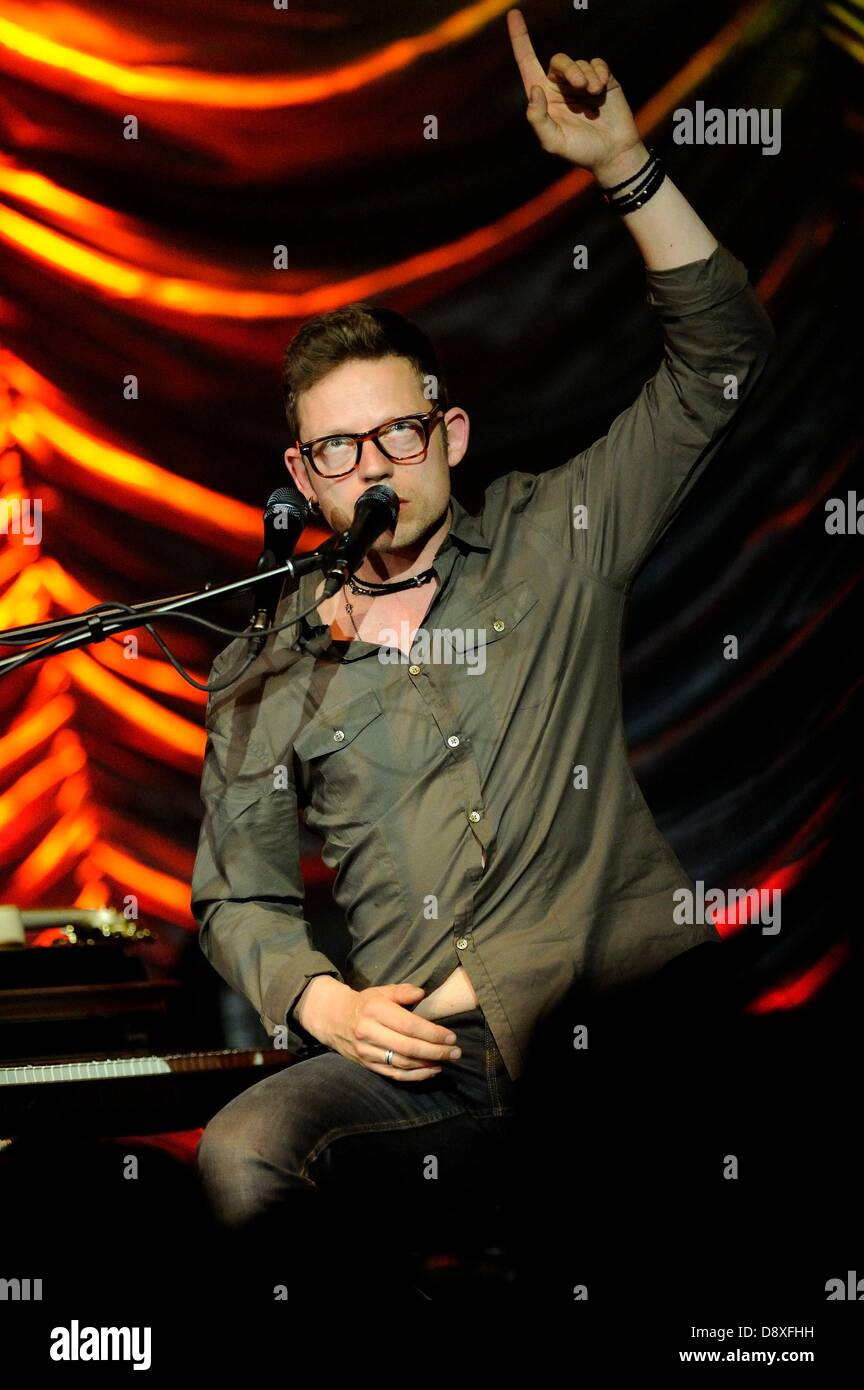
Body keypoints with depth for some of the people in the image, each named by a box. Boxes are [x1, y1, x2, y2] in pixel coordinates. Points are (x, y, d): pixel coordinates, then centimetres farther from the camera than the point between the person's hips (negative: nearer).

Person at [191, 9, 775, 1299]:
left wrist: (624, 164, -2)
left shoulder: (553, 539, 13)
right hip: (424, 1047, 1)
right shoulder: (268, 673, 14)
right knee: (243, 1158, -29)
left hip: (636, 998, 0)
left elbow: (722, 358, 10)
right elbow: (237, 894, 16)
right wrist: (322, 1002, -6)